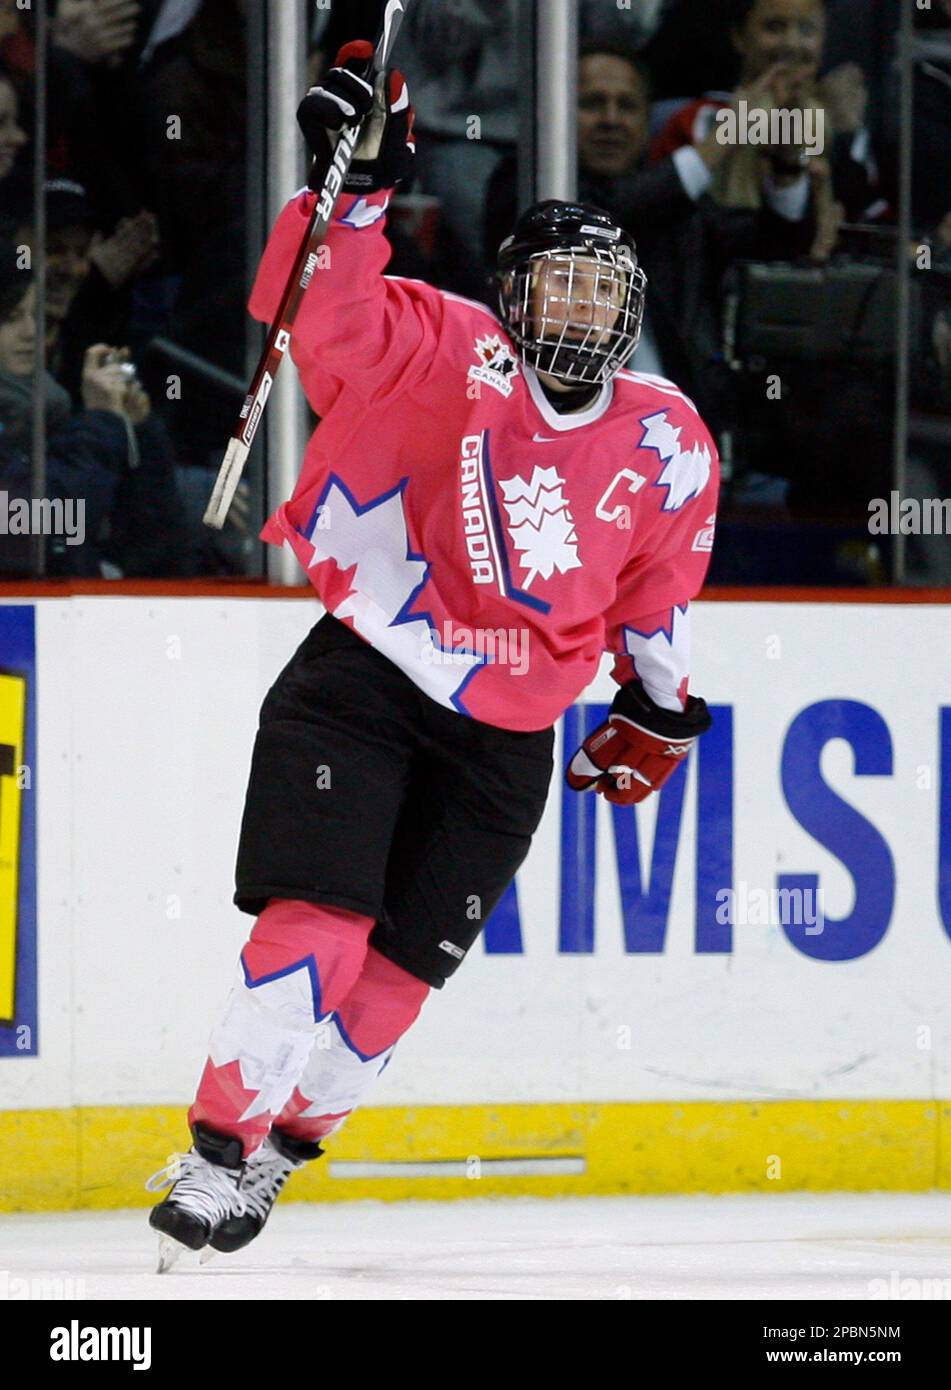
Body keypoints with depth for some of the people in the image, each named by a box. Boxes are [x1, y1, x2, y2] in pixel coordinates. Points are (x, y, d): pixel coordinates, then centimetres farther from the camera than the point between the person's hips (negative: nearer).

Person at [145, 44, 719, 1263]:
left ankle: (290, 1138, 25)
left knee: (401, 968, 6)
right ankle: (220, 1147, -13)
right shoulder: (450, 358, -7)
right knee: (317, 921, -17)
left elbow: (657, 591, 18)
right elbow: (321, 316, -19)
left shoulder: (665, 444, 4)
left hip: (505, 736, 4)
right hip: (366, 675, -4)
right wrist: (353, 187, -30)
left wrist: (660, 709, 20)